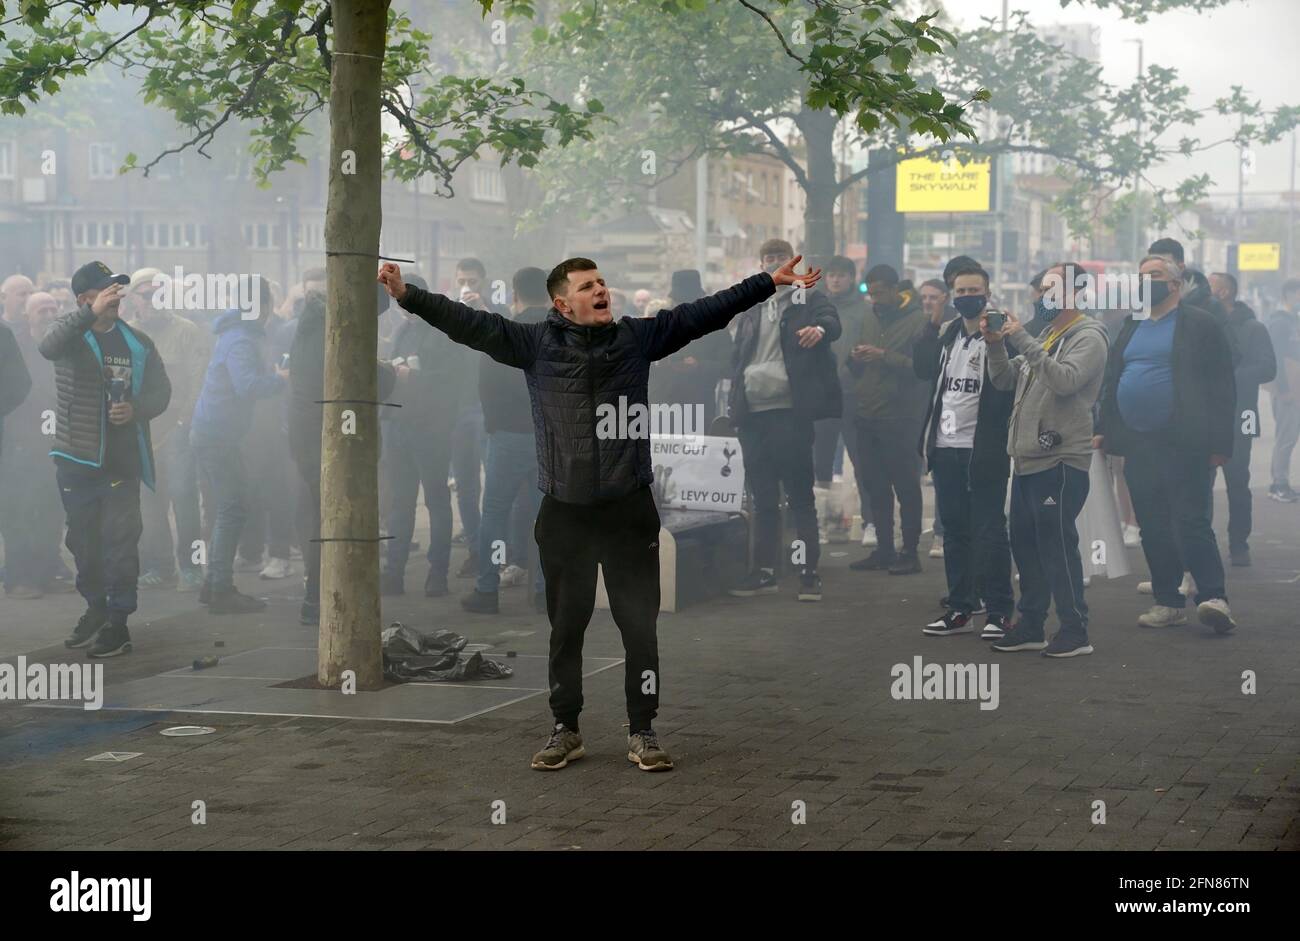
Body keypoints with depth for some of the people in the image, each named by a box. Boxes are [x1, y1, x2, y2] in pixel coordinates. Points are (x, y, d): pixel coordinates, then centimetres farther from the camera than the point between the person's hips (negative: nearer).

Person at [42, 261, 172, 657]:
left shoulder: (137, 342, 6)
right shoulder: (71, 334, -1)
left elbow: (161, 390, 10)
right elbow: (48, 346, -25)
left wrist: (136, 409, -11)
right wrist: (92, 313, -33)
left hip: (122, 460, 0)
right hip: (77, 459, 0)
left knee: (120, 539, -6)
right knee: (83, 541, 10)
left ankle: (118, 622, -1)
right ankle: (96, 610, 26)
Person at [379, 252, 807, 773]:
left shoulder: (639, 336, 4)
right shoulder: (536, 343, 1)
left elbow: (704, 313, 5)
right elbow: (470, 323, -4)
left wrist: (769, 282, 1)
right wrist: (408, 295, -14)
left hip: (630, 509, 1)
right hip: (564, 513, 0)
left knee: (639, 623, 4)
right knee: (566, 626, 9)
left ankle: (642, 731, 14)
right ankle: (565, 729, 22)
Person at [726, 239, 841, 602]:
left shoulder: (808, 299, 4)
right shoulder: (751, 310, 18)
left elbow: (832, 322, -16)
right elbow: (738, 356, 19)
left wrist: (819, 329, -40)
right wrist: (734, 401, 9)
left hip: (789, 409, -5)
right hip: (753, 411, 5)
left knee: (799, 493, -4)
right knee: (762, 495, 9)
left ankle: (809, 572, -1)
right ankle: (765, 571, 15)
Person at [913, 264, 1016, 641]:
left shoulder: (1000, 337, -8)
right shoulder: (948, 335, 14)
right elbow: (923, 368, 4)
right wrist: (931, 324, 1)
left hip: (983, 451, -7)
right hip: (946, 450, 7)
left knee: (989, 532, -2)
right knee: (955, 532, 12)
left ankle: (999, 612, 4)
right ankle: (960, 608, 19)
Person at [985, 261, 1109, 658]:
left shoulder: (1089, 338, -8)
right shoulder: (1043, 336, 18)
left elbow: (1064, 379, -25)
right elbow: (1004, 379, 16)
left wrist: (1022, 340, -24)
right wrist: (995, 342, 0)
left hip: (1061, 461, -9)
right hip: (1028, 459, 9)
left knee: (1057, 546, -7)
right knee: (1025, 543, 13)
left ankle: (1075, 631, 0)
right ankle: (1030, 627, 22)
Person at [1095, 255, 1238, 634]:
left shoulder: (1200, 324, -3)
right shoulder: (1131, 328, 16)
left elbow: (1221, 386, -6)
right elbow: (1111, 381, 19)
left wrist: (1219, 443, -12)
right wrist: (1104, 429, 8)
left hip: (1184, 445, -6)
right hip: (1139, 445, 6)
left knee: (1191, 523, -11)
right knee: (1153, 528, 8)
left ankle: (1213, 597, -8)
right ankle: (1168, 602, 15)